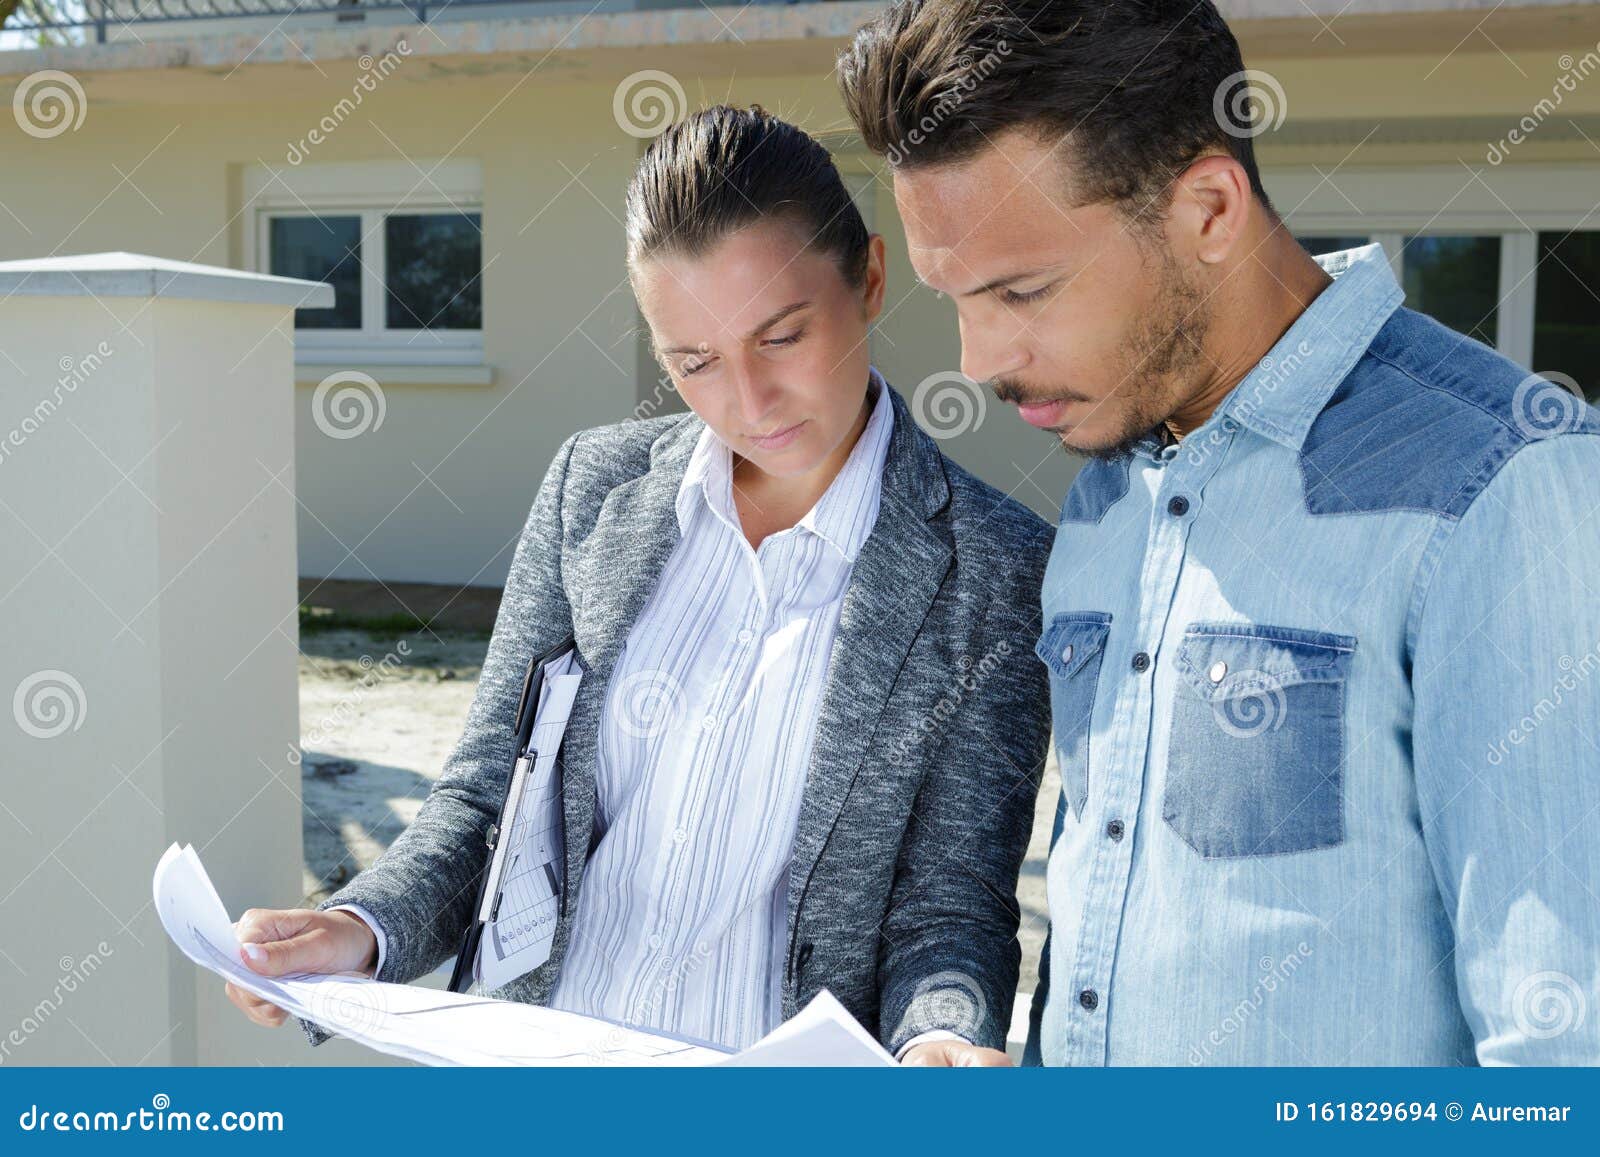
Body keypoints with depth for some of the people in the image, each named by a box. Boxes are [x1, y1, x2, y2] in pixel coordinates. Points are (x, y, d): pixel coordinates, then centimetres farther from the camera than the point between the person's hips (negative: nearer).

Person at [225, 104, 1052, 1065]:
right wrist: (362, 930, -15)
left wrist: (943, 1040, -28)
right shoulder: (596, 486, -2)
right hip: (535, 1052, 2)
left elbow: (949, 907, -9)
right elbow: (487, 795, 2)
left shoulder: (1000, 571, -12)